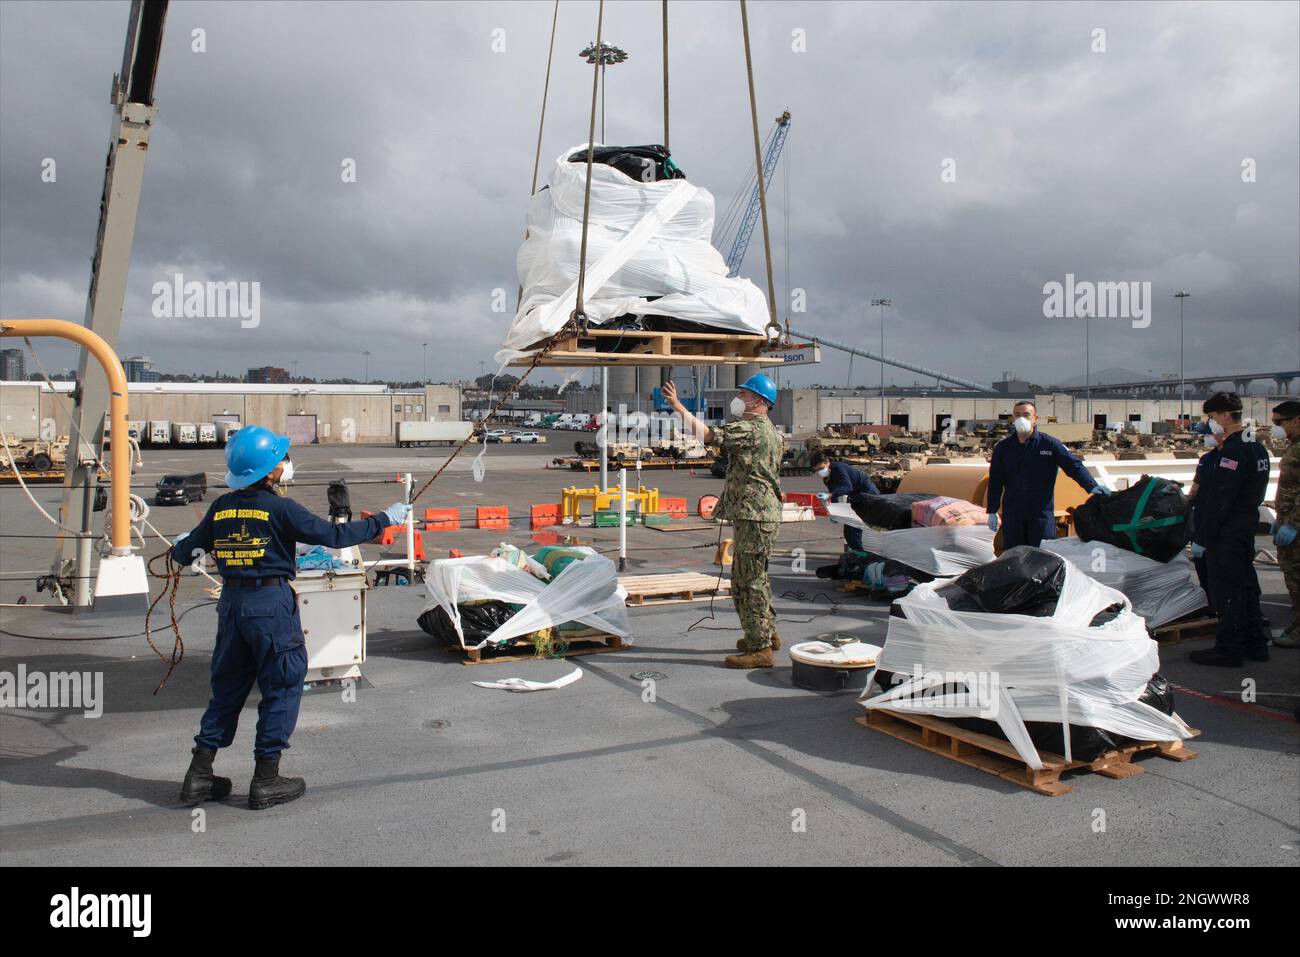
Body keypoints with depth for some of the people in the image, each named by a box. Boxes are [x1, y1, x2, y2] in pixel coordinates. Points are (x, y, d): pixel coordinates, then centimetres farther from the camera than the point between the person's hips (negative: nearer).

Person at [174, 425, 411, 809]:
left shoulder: (221, 507, 5)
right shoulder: (279, 508, -12)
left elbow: (187, 551, 15)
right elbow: (333, 535, -12)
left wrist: (180, 547, 39)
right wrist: (383, 520, -3)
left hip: (231, 602, 6)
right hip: (271, 603, -6)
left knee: (227, 688, 17)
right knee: (282, 688, 6)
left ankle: (199, 776, 21)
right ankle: (266, 780, 10)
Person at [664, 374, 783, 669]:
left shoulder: (750, 429, -14)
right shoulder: (771, 431, 18)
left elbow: (708, 434, -22)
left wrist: (678, 405, -18)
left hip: (754, 516, -11)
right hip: (764, 513, 11)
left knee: (748, 581, -7)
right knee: (755, 577, 20)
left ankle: (760, 648, -4)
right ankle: (767, 634, 31)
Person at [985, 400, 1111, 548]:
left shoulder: (1050, 444, 0)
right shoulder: (1002, 448, 8)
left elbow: (1074, 466, -6)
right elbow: (995, 482, 10)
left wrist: (1092, 486, -23)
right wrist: (992, 512, 6)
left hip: (1042, 513, -2)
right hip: (1012, 516, 2)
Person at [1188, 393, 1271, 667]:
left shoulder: (1233, 451, -19)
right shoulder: (1256, 447, 12)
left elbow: (1219, 501, -22)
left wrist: (1201, 538, -18)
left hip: (1226, 534, -10)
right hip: (1246, 528, 10)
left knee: (1226, 592, -3)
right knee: (1246, 587, 16)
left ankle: (1228, 649, 3)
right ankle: (1255, 644, 25)